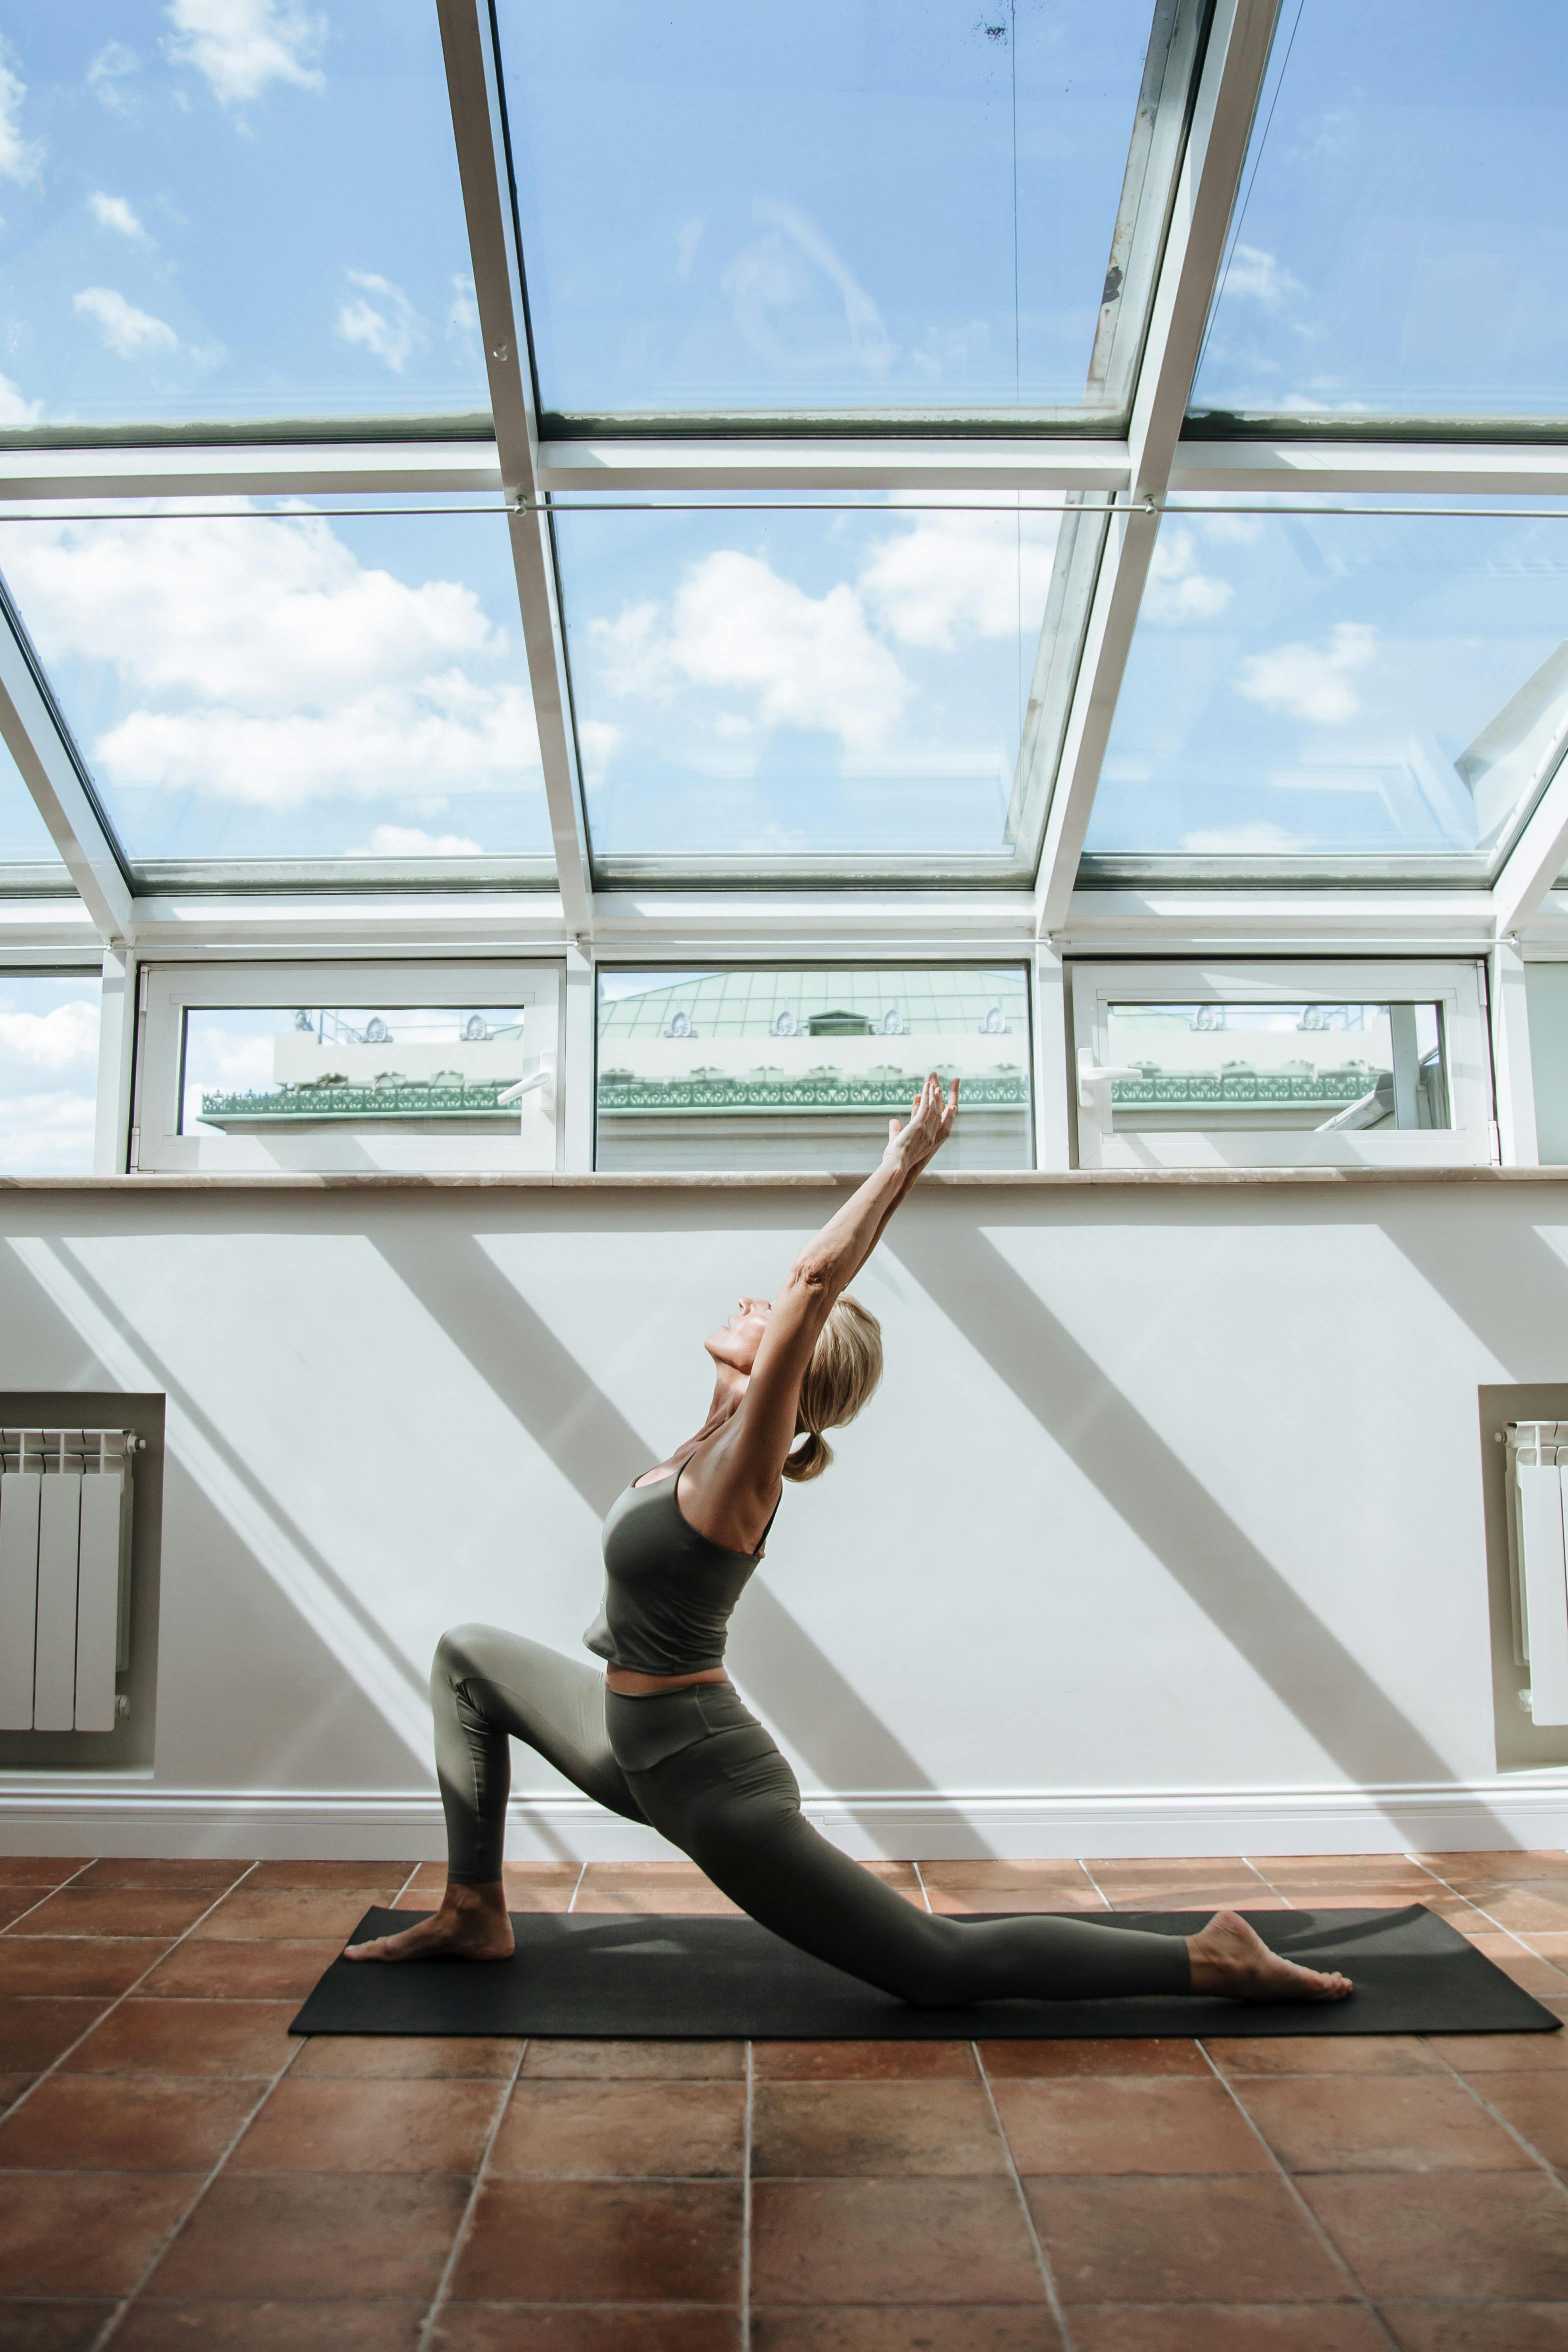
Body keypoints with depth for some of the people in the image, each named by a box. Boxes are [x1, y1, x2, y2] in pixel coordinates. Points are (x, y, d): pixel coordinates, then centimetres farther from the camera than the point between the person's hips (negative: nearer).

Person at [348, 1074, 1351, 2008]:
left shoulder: (743, 1464, -22)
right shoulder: (719, 1440, 0)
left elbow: (817, 1277, -34)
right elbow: (822, 1280, 4)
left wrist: (902, 1162, -25)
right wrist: (902, 1169, 9)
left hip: (709, 1781, -9)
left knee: (945, 1967, 0)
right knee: (471, 1657, 16)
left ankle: (1211, 1959, 8)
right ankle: (476, 1914, 22)